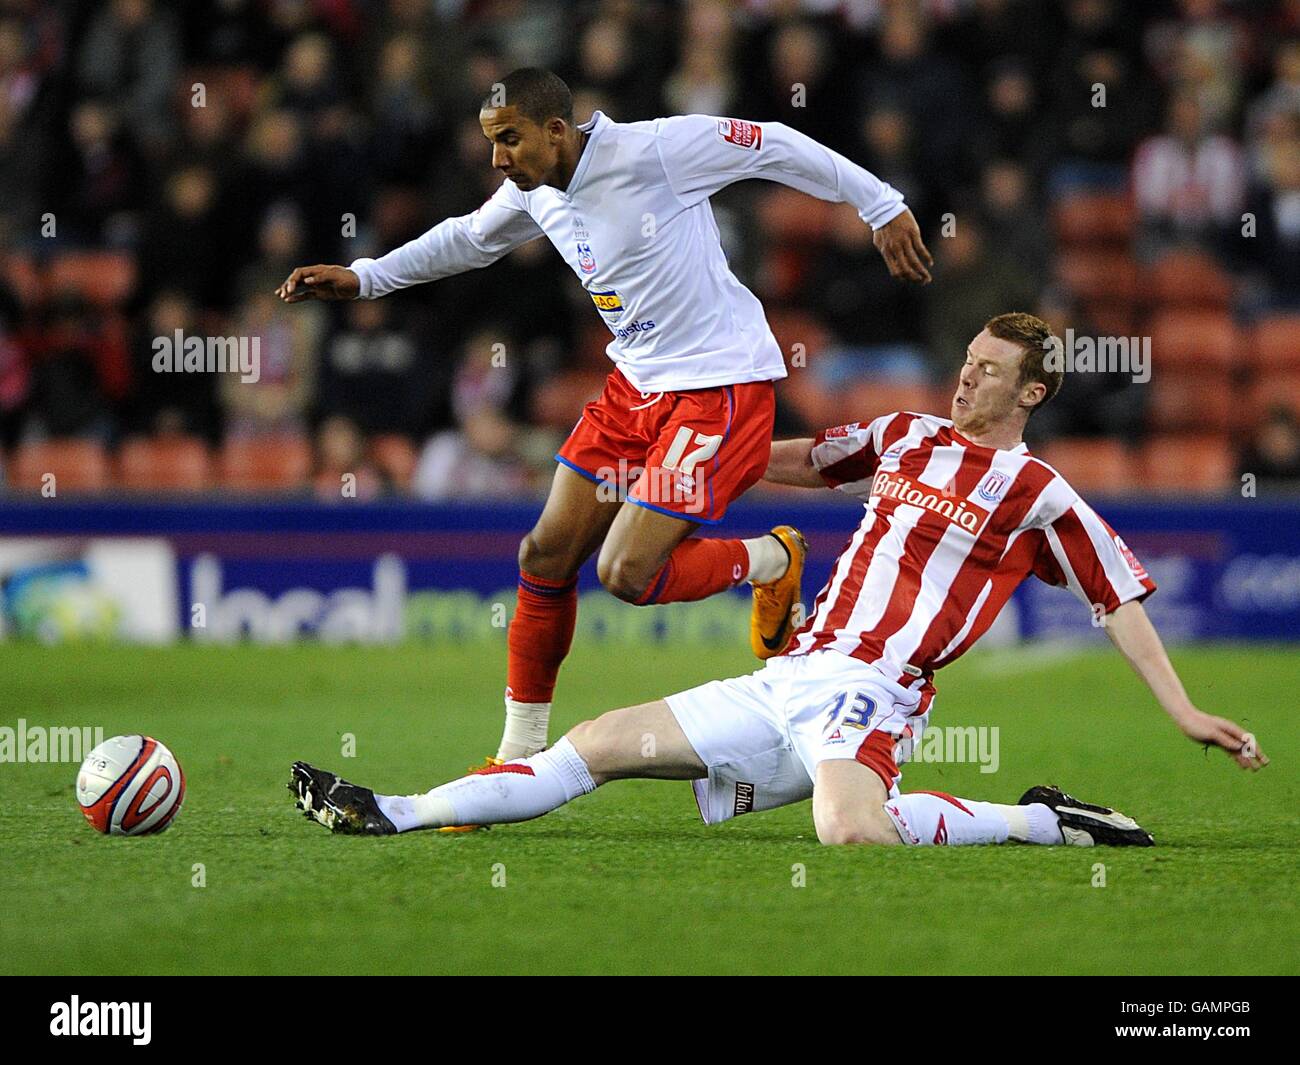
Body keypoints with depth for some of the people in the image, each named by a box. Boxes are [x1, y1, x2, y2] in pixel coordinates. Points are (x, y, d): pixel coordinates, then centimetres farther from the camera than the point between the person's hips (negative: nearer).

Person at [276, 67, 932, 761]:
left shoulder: (653, 151, -20)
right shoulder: (532, 193, 2)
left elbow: (777, 148, -11)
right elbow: (468, 239, 24)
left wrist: (882, 207, -5)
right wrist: (362, 279, 21)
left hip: (721, 386, -8)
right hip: (635, 384, 8)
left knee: (627, 573, -16)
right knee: (547, 555, 4)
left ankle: (770, 561, 11)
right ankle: (519, 754, 17)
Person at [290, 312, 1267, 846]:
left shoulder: (1039, 495, -1)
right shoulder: (908, 437, 17)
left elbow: (1121, 599, 0)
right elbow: (805, 461, 32)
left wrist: (1184, 711, -7)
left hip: (867, 690, -7)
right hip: (785, 683, 7)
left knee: (850, 833, -39)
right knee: (601, 745, 4)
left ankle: (1042, 822, -19)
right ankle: (390, 815, 8)